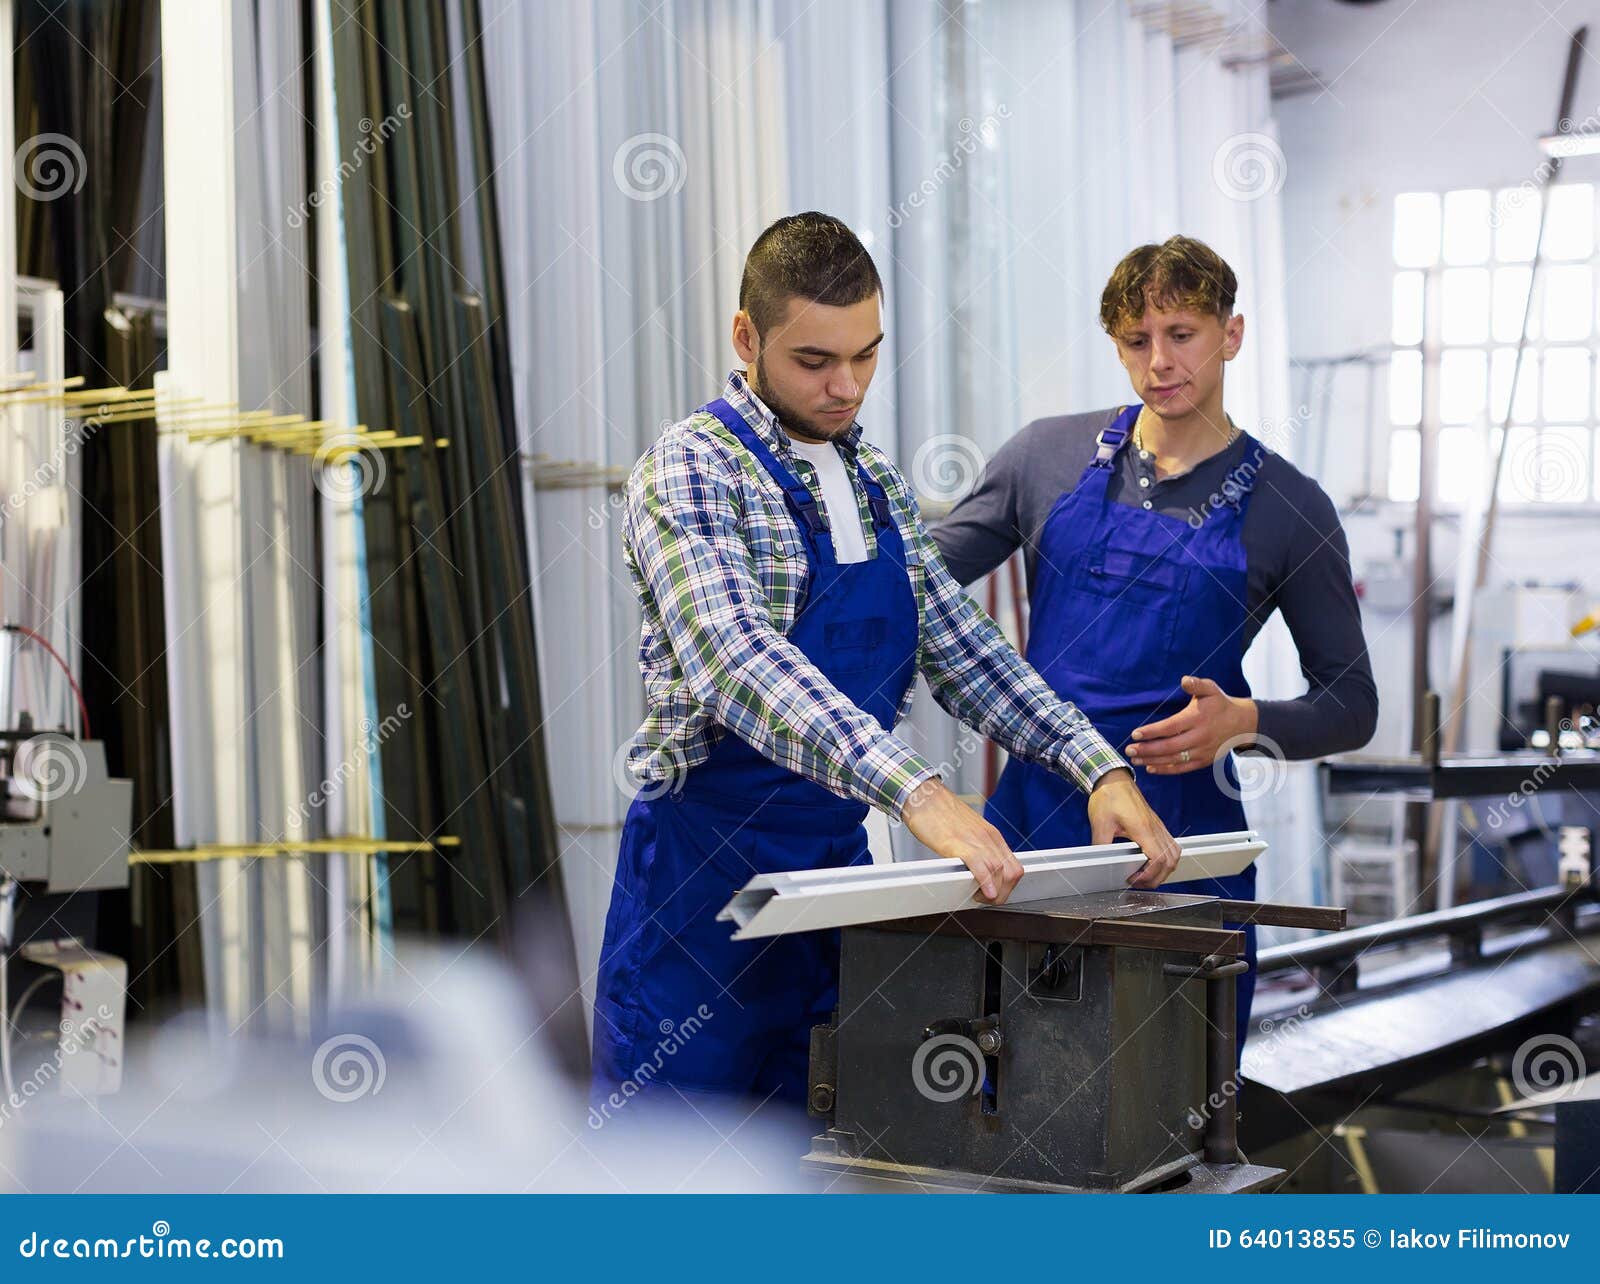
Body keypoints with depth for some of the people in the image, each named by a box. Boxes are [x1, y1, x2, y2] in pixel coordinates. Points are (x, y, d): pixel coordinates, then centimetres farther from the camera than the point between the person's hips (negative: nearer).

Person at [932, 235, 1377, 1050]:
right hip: (1030, 817, 2)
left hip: (1180, 838, -1)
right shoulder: (1049, 456, 7)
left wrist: (1244, 722, -14)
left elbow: (1351, 706, 5)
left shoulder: (1287, 507, 2)